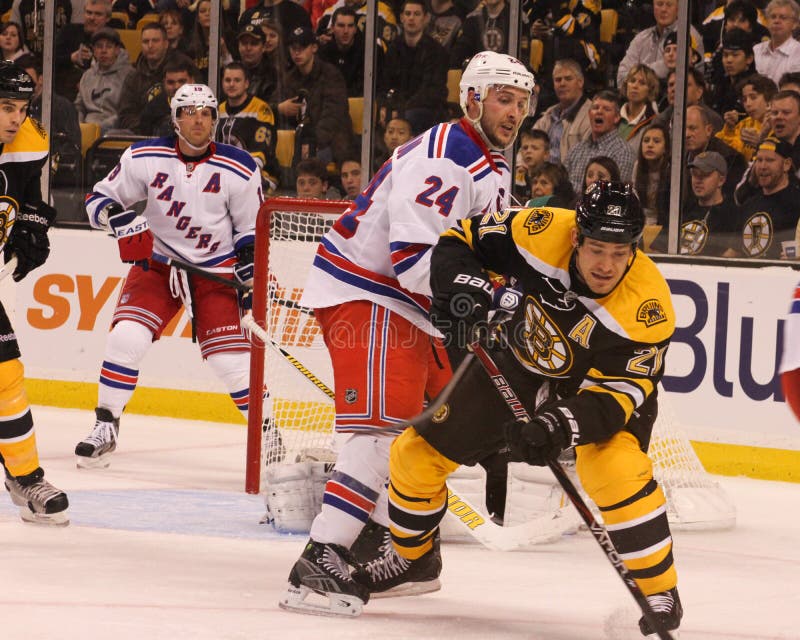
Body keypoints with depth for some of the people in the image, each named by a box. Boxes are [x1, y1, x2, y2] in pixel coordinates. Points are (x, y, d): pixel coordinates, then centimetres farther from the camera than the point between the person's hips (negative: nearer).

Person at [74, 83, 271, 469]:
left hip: (216, 270, -1)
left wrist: (251, 283, -6)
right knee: (127, 336, -17)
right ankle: (105, 429, -4)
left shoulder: (239, 170, -7)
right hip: (157, 262, 1)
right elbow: (99, 198, 0)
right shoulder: (145, 158, -8)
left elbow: (251, 231, 2)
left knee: (232, 357, -10)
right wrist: (121, 221, -22)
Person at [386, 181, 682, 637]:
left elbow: (613, 394, -31)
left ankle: (659, 593, -13)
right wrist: (462, 287, -33)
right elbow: (462, 240, -14)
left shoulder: (649, 306, -34)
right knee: (418, 453, 3)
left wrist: (562, 426, -48)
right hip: (519, 364, 4)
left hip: (607, 381, -4)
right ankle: (410, 557, 32)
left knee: (617, 469, -33)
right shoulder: (544, 233, -29)